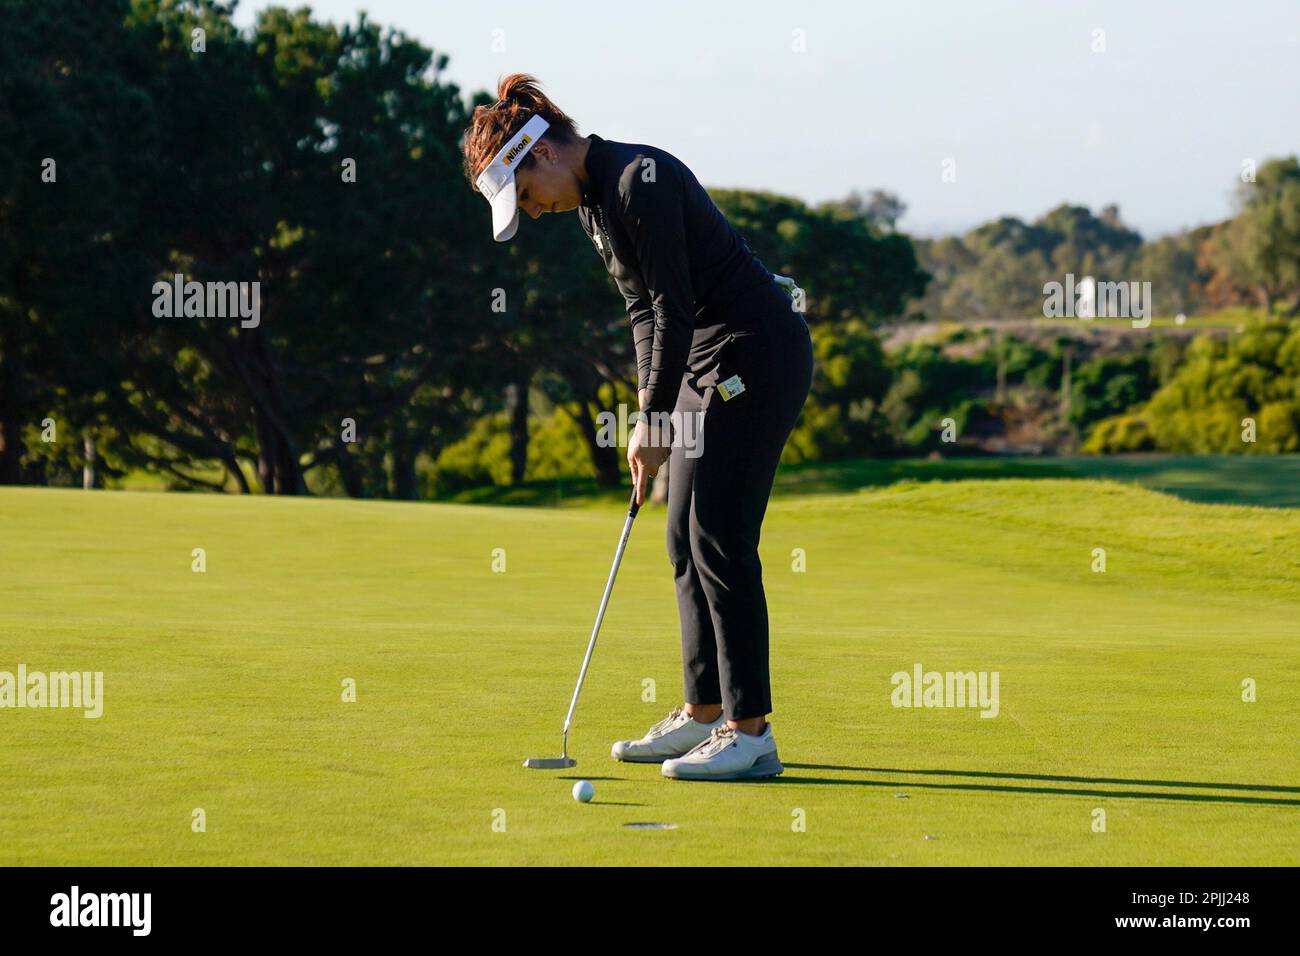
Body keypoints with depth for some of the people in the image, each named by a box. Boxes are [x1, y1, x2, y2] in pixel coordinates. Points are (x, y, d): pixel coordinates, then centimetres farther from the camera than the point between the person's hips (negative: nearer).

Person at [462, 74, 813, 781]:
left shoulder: (641, 182, -20)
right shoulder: (593, 200, 10)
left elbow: (675, 307, -20)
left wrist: (656, 419, -16)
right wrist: (651, 408, 5)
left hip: (755, 353, -10)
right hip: (709, 360, 10)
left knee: (719, 537, -10)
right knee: (686, 534, 11)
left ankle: (749, 732, -9)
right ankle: (704, 714, 18)